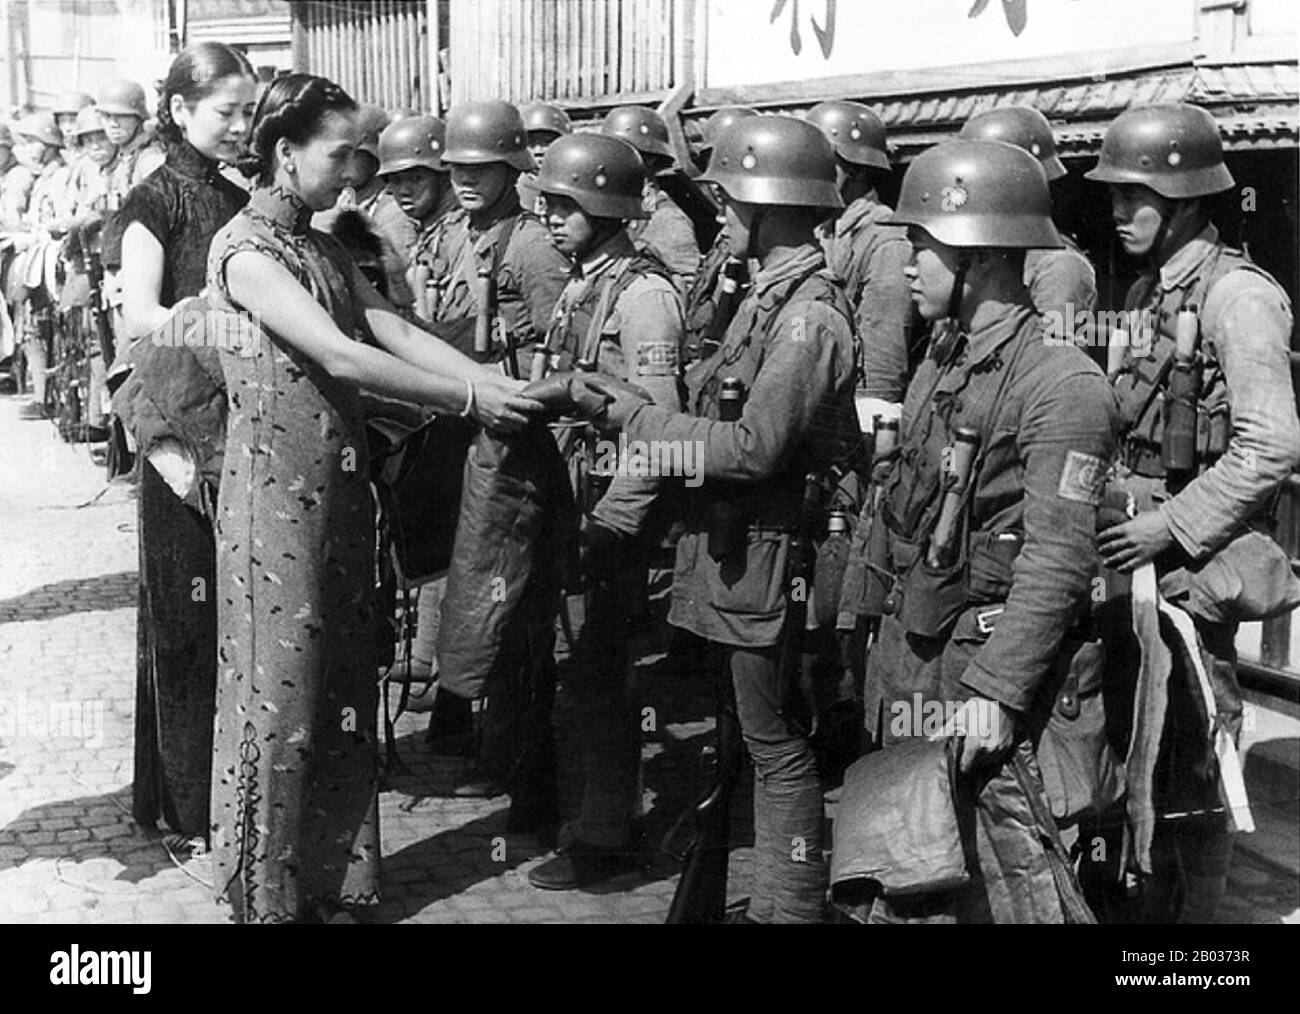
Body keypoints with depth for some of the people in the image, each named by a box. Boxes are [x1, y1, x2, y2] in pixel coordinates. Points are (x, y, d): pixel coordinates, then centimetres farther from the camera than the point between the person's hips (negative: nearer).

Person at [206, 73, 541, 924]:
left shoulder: (324, 249, 12)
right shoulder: (244, 250, -14)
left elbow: (397, 331, 2)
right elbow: (339, 356, -23)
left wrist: (498, 382, -11)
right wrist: (468, 398, -21)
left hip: (340, 490, 8)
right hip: (278, 493, -8)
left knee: (344, 688, 13)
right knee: (282, 693, 2)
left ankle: (332, 878, 26)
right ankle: (270, 893, 17)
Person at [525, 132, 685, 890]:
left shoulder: (643, 292, -15)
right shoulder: (583, 285, 12)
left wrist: (615, 515, -20)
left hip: (617, 513, -8)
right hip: (578, 500, 8)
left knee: (599, 671, 0)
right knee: (589, 666, 16)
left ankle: (605, 840, 13)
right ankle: (606, 811, 31)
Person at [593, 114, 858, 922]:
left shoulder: (808, 316, -19)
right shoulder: (772, 295, 11)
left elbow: (753, 448, -23)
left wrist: (640, 418, -16)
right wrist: (646, 409, 2)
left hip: (768, 558, -10)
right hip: (733, 547, 10)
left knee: (778, 745, 1)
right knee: (758, 732, 18)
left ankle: (790, 907, 13)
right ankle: (779, 895, 32)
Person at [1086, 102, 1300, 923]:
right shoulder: (1151, 291, 13)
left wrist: (1173, 527, -19)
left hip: (1194, 562, -8)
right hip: (1139, 550, 8)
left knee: (1192, 755, 1)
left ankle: (1191, 911, 14)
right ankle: (1141, 895, 29)